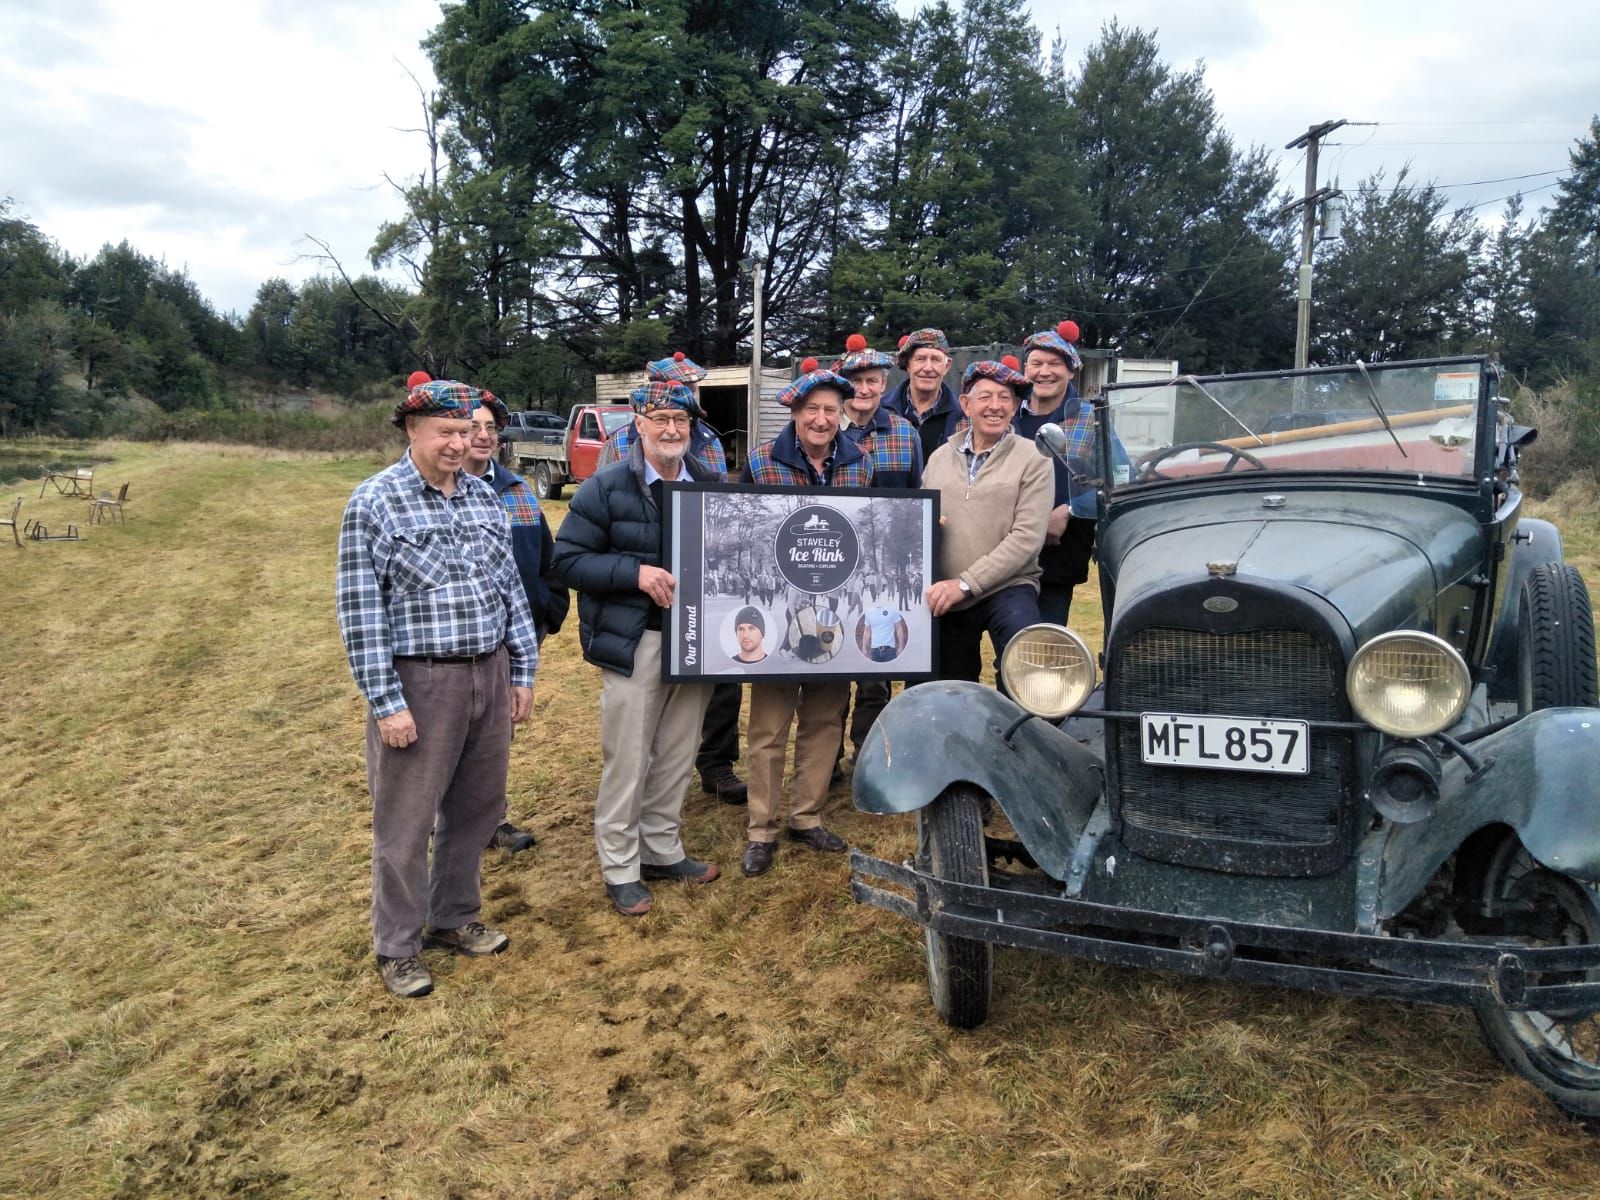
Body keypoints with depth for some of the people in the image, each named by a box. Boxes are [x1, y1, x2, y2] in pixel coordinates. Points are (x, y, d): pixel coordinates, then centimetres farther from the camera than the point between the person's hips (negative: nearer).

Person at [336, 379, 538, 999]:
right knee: (406, 823, 6)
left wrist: (522, 670, 9)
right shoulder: (374, 502, -8)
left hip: (490, 674, 6)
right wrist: (386, 703, -14)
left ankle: (453, 918, 36)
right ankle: (396, 948, 23)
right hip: (419, 682, -5)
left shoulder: (486, 497, 8)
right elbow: (360, 610, -11)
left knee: (476, 808, 16)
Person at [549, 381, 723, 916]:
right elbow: (567, 559, -8)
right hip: (634, 642, -4)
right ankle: (620, 868, 16)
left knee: (677, 755, 14)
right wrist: (636, 573, -20)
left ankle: (664, 850, 30)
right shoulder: (606, 487, -6)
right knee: (627, 760, 2)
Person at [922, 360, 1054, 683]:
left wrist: (965, 583, -16)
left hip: (1007, 588, -4)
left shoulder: (1032, 458, -4)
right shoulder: (940, 457, 10)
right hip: (945, 600, 4)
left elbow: (1027, 537, -12)